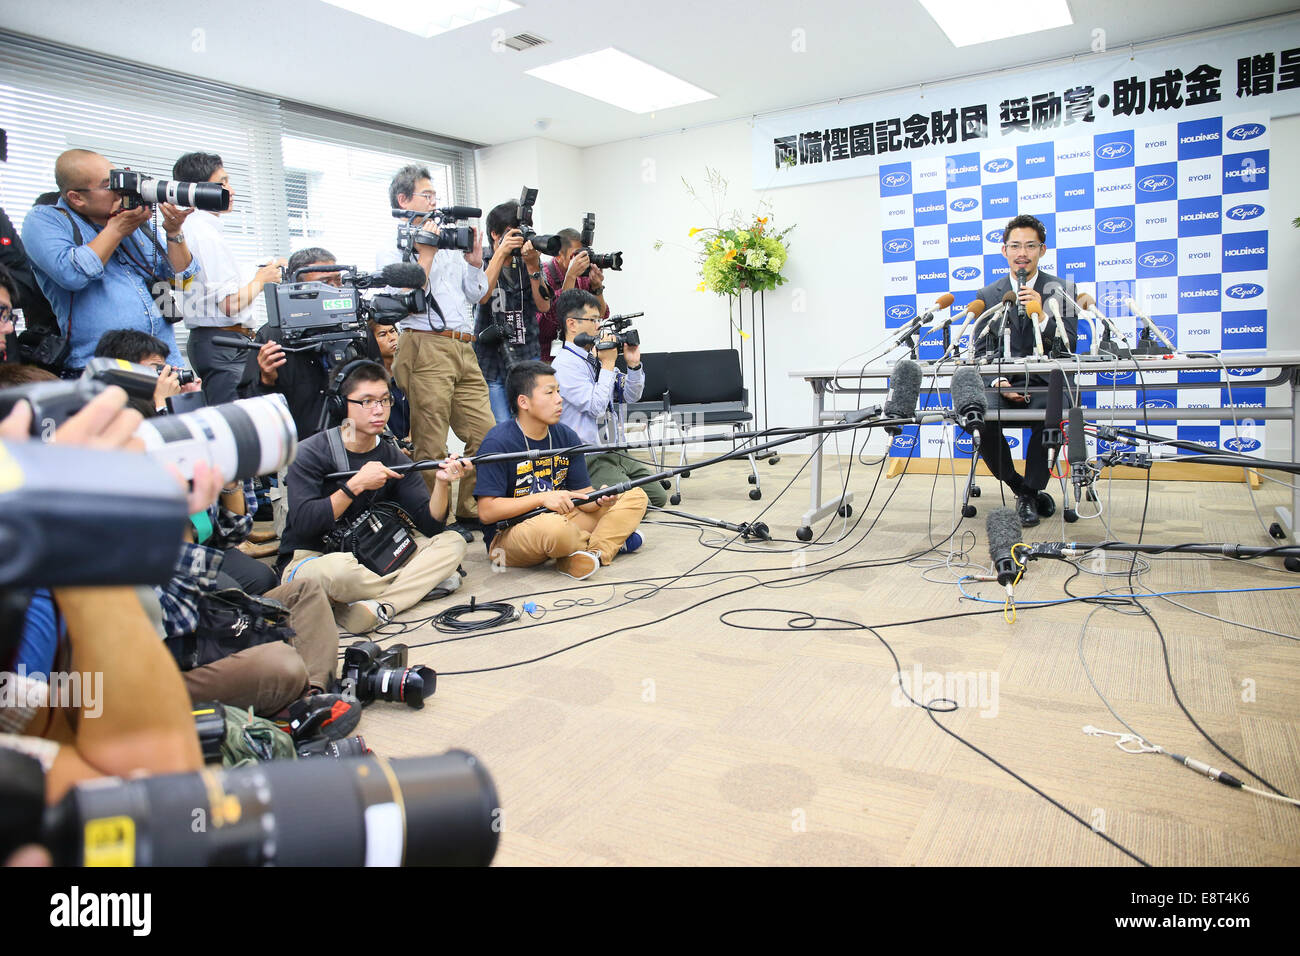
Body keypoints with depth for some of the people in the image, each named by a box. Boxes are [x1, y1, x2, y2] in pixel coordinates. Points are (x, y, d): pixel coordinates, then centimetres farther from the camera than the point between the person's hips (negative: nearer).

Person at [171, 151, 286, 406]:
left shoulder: (192, 228, 18)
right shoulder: (206, 234, -14)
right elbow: (230, 304, -19)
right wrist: (261, 279, -3)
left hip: (204, 340, 10)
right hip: (223, 344, -10)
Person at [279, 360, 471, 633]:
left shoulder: (394, 459, 2)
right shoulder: (310, 453, -9)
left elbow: (430, 526, -5)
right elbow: (304, 524, -20)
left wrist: (441, 482, -23)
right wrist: (356, 485, -24)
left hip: (370, 557, 6)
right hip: (310, 560, -5)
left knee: (452, 542, -11)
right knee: (340, 570, -40)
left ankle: (379, 607, -29)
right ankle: (423, 581, -16)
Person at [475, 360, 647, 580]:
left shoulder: (567, 437, 4)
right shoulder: (498, 443, -15)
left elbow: (583, 495, 5)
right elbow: (487, 511, -19)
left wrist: (600, 500, -20)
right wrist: (543, 498, -28)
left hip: (561, 518, 7)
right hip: (509, 535, -7)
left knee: (635, 496, -1)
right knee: (552, 526, -42)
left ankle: (594, 552, -22)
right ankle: (613, 540, -10)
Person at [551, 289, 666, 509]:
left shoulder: (597, 356, 11)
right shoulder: (565, 364, -14)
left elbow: (631, 396, 15)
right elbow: (596, 407, -22)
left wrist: (634, 364, -2)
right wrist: (608, 364, -15)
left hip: (617, 452, 8)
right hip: (591, 459, -8)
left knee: (658, 498, 5)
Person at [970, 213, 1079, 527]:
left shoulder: (1062, 290, 7)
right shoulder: (987, 295, 10)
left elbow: (1070, 346, -2)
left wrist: (1041, 316, -18)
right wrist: (999, 382, -13)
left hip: (1047, 384, -1)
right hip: (1003, 384, 1)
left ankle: (1029, 494, -8)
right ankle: (1025, 490, -4)